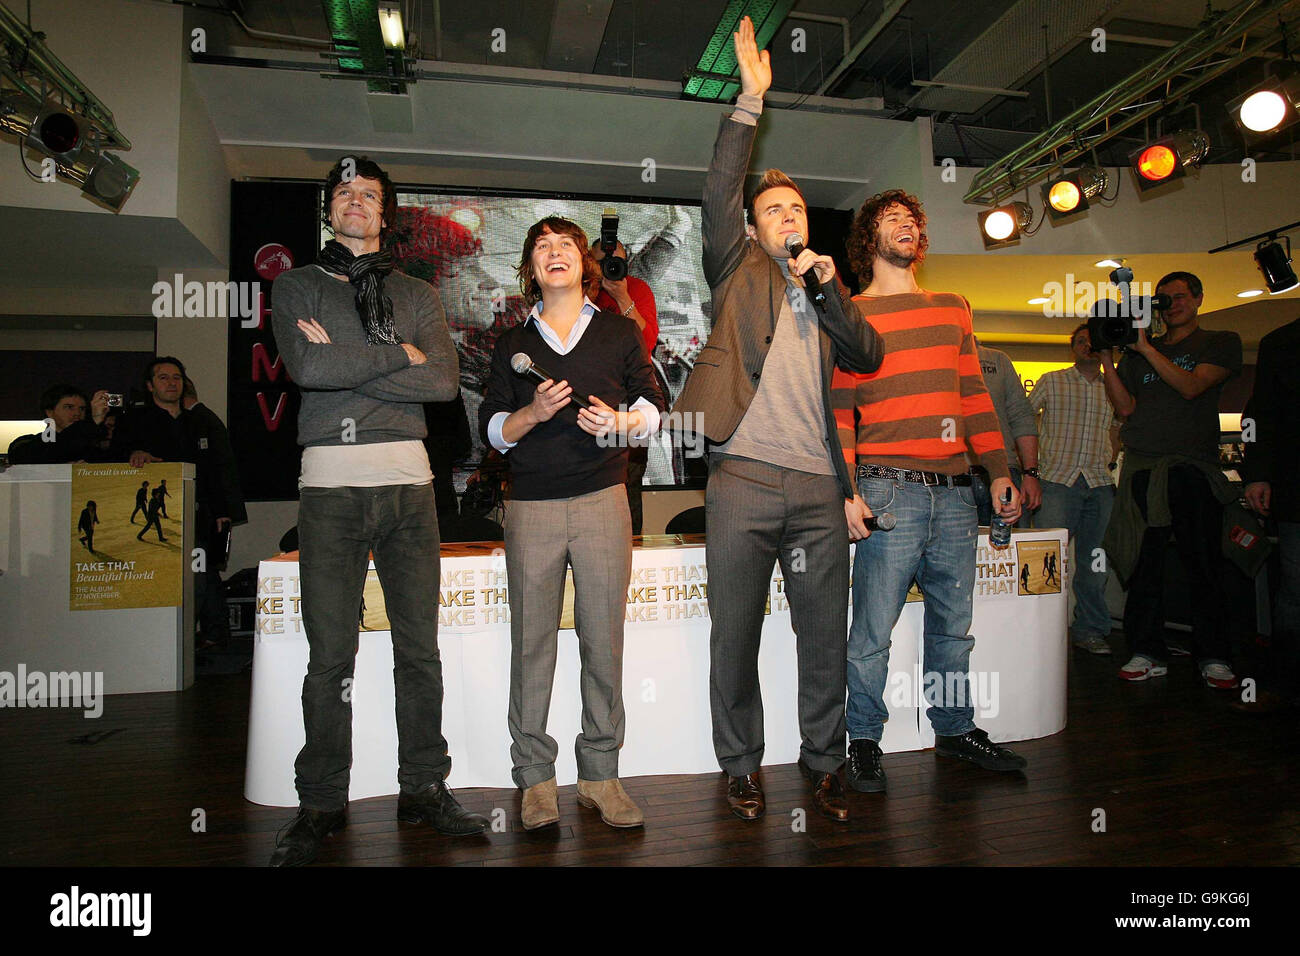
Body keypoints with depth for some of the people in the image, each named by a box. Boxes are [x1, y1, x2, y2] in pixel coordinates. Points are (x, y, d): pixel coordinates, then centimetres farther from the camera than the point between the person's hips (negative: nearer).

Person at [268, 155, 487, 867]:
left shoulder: (416, 294, 17)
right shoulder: (295, 287, 12)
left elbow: (444, 379, -1)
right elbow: (308, 368, -8)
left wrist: (346, 364, -5)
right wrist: (398, 353, -3)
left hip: (408, 479, 2)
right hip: (330, 481, -1)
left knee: (419, 644, 4)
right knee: (330, 655, -1)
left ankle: (423, 788, 17)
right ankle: (321, 803, 15)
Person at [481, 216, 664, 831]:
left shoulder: (621, 332, 14)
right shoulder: (513, 344, 15)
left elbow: (653, 406, 12)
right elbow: (491, 429, 10)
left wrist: (621, 422, -9)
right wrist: (532, 413, -10)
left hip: (602, 502, 0)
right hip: (531, 508, 1)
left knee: (604, 642, 0)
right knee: (532, 643, 1)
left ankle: (600, 775, 13)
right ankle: (535, 779, 12)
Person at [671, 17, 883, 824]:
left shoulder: (827, 295, 22)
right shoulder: (740, 274, 12)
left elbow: (869, 356, 6)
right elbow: (719, 191, 0)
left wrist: (831, 286, -2)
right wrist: (752, 99, -2)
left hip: (818, 485, 4)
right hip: (745, 478, -3)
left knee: (826, 638, 9)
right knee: (735, 637, 4)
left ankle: (825, 764, 25)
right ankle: (742, 767, 21)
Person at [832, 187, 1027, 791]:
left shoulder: (953, 308, 19)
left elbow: (974, 394, 19)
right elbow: (836, 408, -2)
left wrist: (998, 471, 13)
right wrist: (844, 490, -11)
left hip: (955, 491, 5)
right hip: (889, 491, -5)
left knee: (953, 624, 14)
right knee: (874, 630, -2)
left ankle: (954, 729, 30)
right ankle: (864, 741, 15)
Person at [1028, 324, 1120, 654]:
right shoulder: (1051, 381, 8)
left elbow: (1117, 429, 24)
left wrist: (1110, 463, 10)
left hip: (1100, 484, 3)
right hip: (1058, 480, -3)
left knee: (1093, 560, 6)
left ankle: (1089, 629, 16)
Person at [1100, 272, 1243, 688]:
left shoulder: (1222, 342, 11)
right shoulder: (1138, 353, 19)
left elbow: (1191, 386, -8)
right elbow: (1126, 407, 8)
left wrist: (1145, 347, -10)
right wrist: (1107, 359, -1)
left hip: (1193, 466, -2)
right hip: (1142, 467, 3)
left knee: (1204, 566, -1)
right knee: (1143, 564, 1)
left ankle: (1213, 657, 9)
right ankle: (1148, 654, 7)